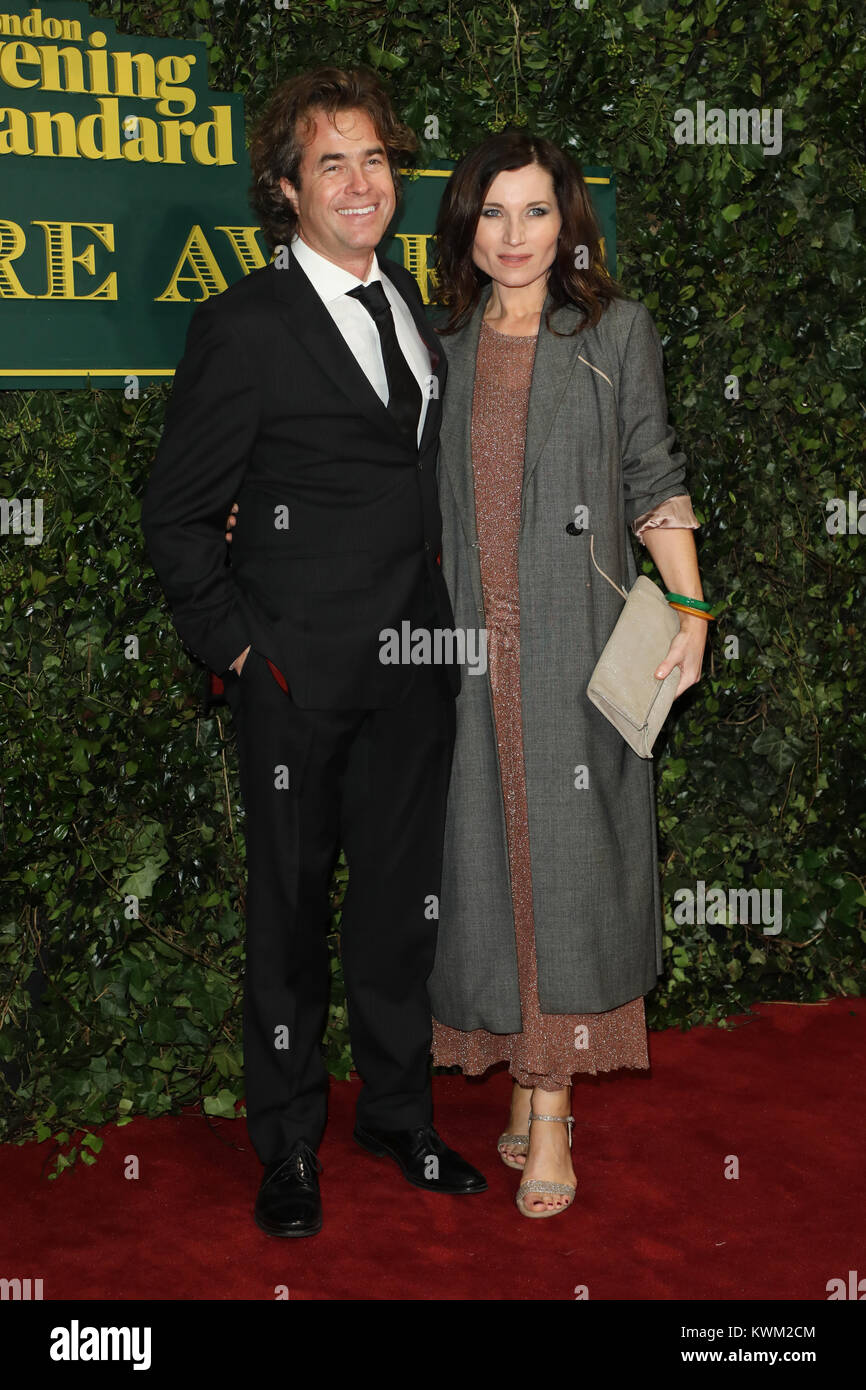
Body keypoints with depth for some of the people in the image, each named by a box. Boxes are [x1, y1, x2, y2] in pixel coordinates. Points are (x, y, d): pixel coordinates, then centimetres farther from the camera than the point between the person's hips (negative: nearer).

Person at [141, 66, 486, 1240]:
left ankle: (399, 1113, 33)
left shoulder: (410, 301, 11)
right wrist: (234, 643, -9)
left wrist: (445, 614, 11)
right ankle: (288, 1143, 25)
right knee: (290, 910, 8)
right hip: (301, 671, -6)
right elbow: (177, 515, -5)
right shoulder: (244, 327, -9)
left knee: (403, 897, 15)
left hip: (416, 664, 6)